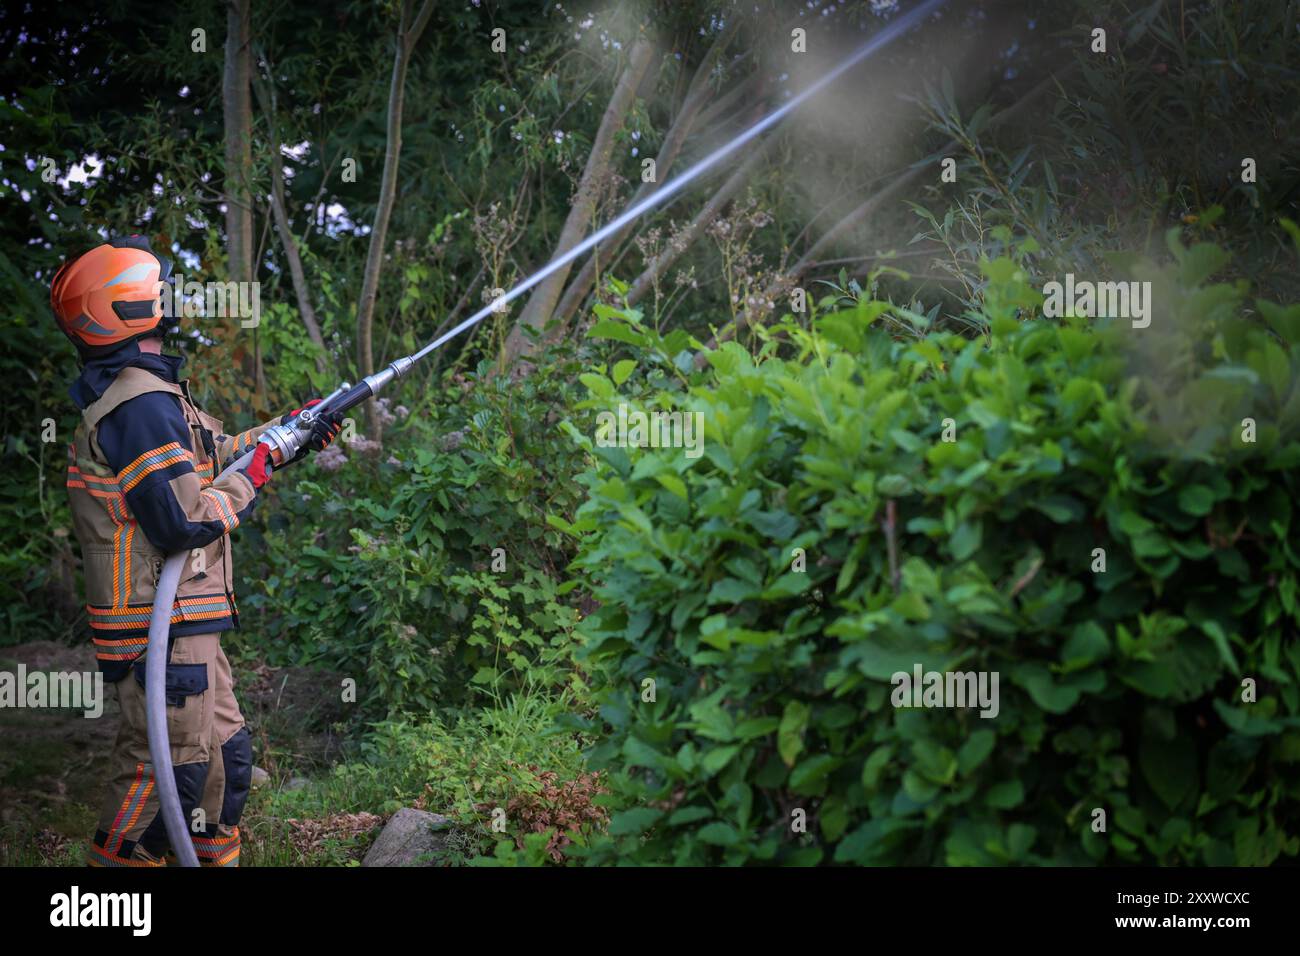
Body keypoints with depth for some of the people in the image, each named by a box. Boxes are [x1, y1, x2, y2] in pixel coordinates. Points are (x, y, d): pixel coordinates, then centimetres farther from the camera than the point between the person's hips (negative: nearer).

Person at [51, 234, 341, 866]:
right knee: (167, 767, -4)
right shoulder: (142, 404, -20)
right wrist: (250, 478, -10)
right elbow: (187, 520, -25)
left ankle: (217, 859, 30)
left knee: (224, 756, 19)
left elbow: (210, 455, 25)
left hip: (187, 624, 11)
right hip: (163, 629, -11)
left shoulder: (144, 392, 13)